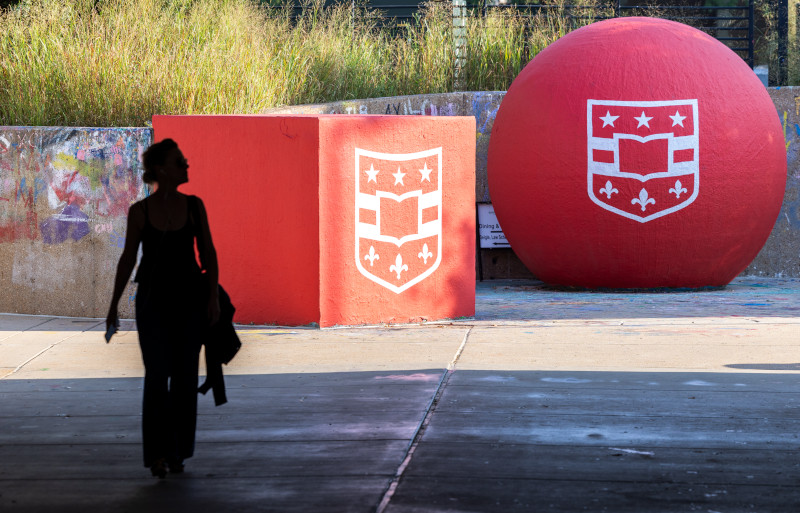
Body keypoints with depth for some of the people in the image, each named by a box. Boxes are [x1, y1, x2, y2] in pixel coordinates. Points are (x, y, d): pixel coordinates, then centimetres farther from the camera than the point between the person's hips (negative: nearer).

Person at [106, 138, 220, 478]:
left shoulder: (194, 206, 0)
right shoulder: (139, 211, -4)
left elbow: (208, 253, 3)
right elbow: (128, 258, 3)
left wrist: (213, 297, -6)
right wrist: (114, 305, 3)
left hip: (190, 298, 2)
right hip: (153, 300, -2)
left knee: (184, 376, 4)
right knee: (157, 375, -9)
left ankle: (178, 451, 15)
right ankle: (158, 453, -5)